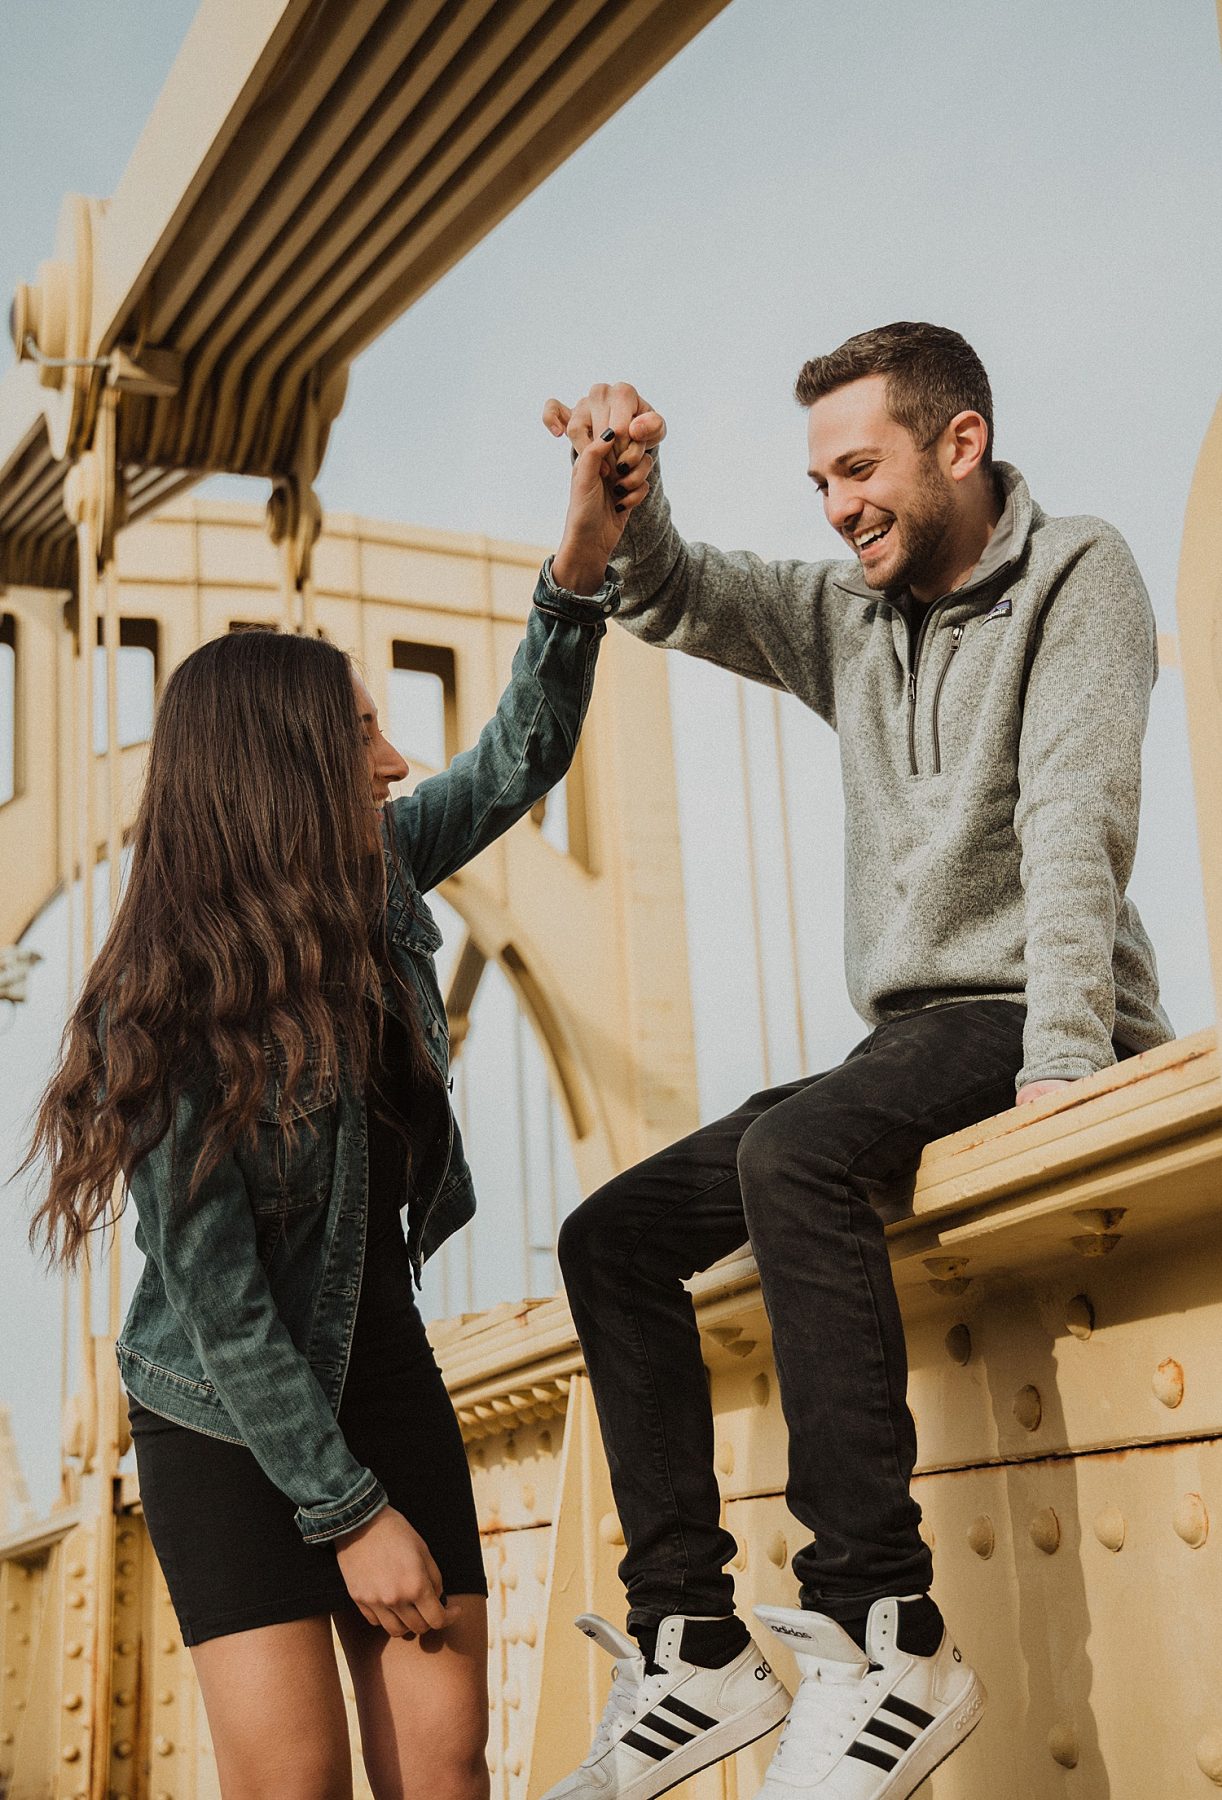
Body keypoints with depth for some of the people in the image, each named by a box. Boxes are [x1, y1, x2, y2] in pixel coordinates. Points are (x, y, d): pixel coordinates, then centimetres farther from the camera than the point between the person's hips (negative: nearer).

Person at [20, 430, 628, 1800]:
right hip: (226, 1420, -5)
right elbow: (217, 1304, -20)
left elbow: (520, 759, 3)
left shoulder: (371, 882, -6)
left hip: (379, 1366, 5)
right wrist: (351, 1515, -16)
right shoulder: (164, 1016, -23)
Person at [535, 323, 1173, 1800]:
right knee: (612, 1235, -1)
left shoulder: (1075, 577, -3)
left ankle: (886, 1635, -33)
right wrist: (619, 501, -18)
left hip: (1022, 1018, -7)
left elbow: (1076, 822, -16)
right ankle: (693, 1652, -5)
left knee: (791, 1154, -34)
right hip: (904, 1038, 8)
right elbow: (677, 592, 5)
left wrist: (1061, 1068, -26)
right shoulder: (846, 614, 15)